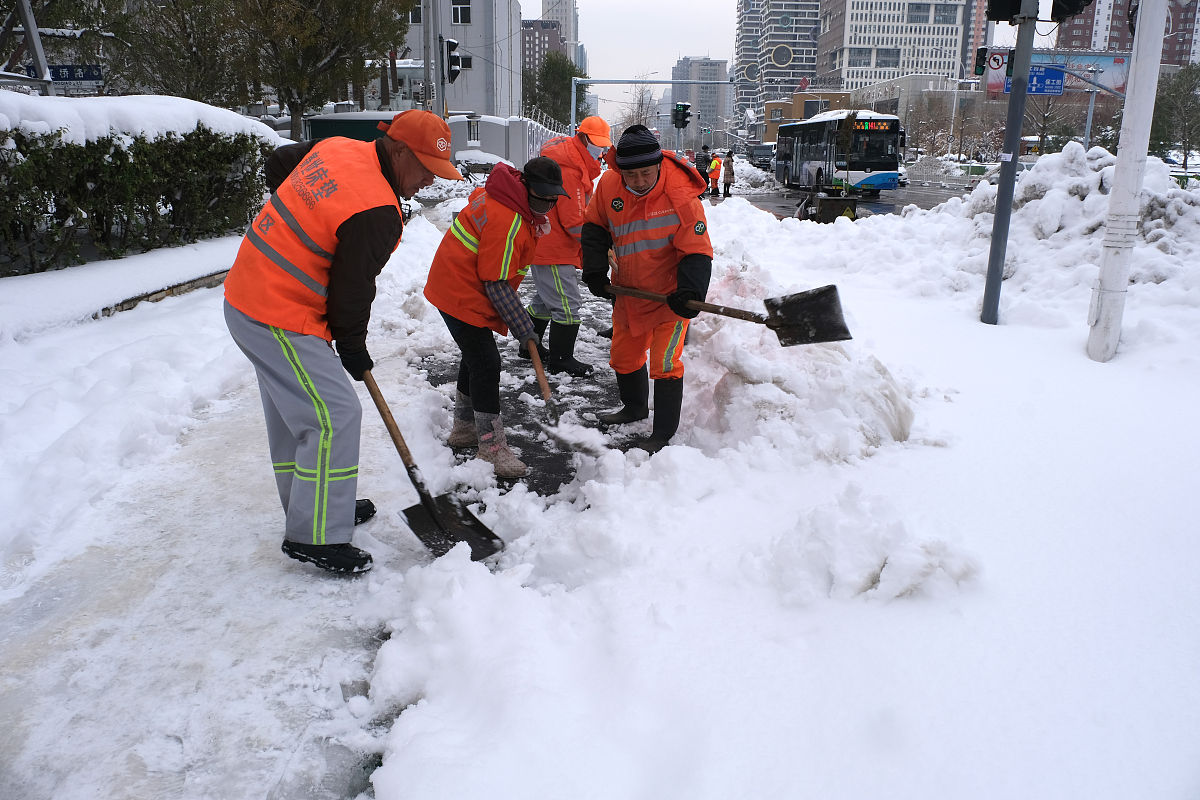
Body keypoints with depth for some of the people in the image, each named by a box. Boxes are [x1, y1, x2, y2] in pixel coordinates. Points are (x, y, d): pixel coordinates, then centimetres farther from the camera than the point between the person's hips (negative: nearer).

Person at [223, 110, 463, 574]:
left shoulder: (336, 148, 4)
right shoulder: (376, 213, -24)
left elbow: (276, 163, 22)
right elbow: (351, 289, -16)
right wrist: (353, 349, 0)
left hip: (247, 295, 10)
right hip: (280, 321, -10)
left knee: (292, 409, 19)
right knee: (334, 415, -7)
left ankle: (313, 506, 35)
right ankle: (315, 537, 2)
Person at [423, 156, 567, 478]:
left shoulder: (501, 196, 3)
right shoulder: (507, 222, -28)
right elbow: (496, 285, -26)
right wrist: (524, 330, -21)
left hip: (458, 288, 11)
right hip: (463, 296, -11)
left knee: (476, 356, 21)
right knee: (486, 364, -10)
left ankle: (464, 428, 37)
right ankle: (492, 447, -3)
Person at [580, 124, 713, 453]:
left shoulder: (680, 195, -24)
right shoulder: (608, 185, -11)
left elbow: (697, 252, -22)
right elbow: (595, 228, 6)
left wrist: (689, 292, -37)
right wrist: (595, 271, -4)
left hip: (670, 293, -6)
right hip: (629, 290, 6)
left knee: (665, 363, -9)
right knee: (624, 355, 19)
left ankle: (664, 433, 7)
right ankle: (635, 407, 46)